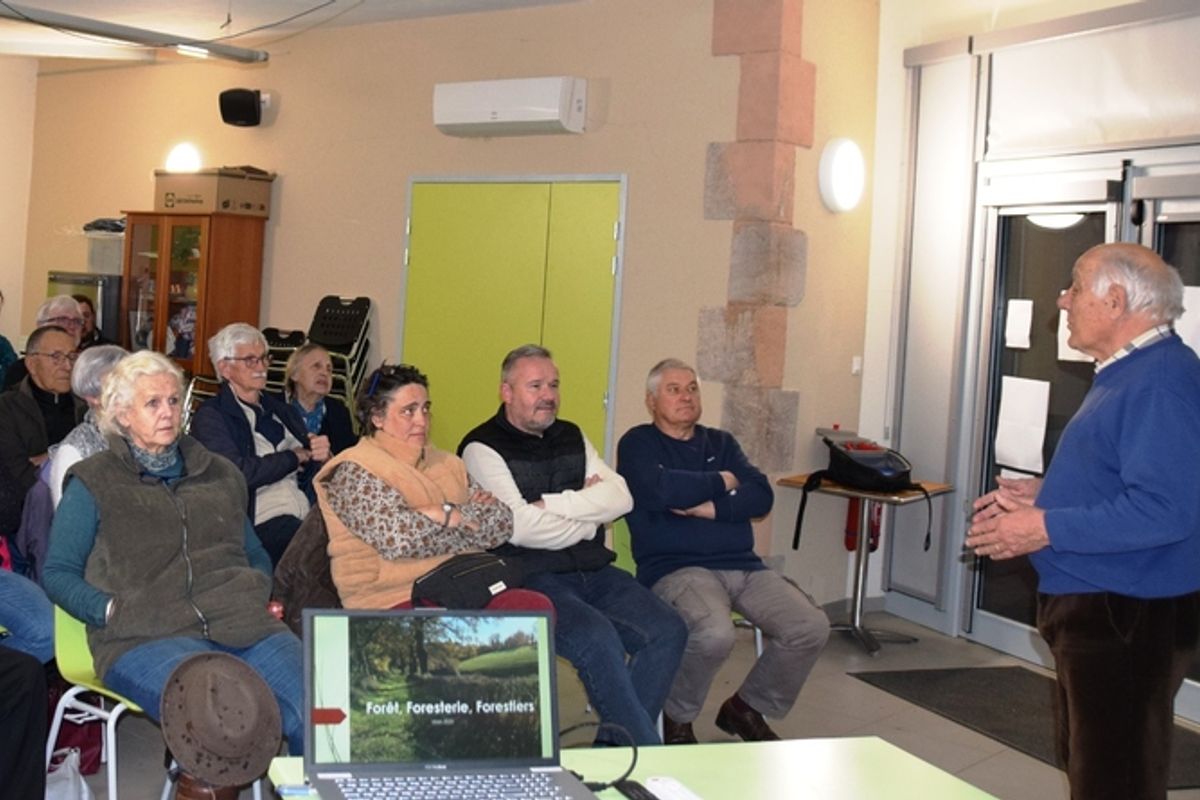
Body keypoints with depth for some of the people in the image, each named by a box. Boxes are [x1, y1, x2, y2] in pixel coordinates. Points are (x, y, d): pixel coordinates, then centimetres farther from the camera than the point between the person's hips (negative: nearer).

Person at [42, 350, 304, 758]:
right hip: (143, 637, -4)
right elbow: (58, 572, 11)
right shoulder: (94, 483, 14)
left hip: (243, 625, 4)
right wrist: (113, 611, -6)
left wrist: (258, 594, 12)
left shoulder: (221, 475, 26)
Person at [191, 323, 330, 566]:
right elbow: (238, 472, -12)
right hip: (262, 525, -6)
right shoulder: (210, 417, 5)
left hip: (308, 517, 6)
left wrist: (322, 455, -2)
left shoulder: (282, 411, 25)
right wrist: (296, 456, 1)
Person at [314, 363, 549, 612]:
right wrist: (463, 517, -3)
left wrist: (444, 513, -7)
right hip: (395, 600, -7)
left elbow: (502, 524, 8)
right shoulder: (355, 472, 0)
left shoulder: (447, 464, 20)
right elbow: (397, 538, -16)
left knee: (537, 606, -21)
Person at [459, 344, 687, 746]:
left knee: (668, 631, -13)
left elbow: (620, 498, 4)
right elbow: (519, 528, -14)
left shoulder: (572, 438, 19)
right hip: (532, 578, -7)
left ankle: (615, 744, -5)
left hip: (594, 573, 7)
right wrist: (589, 519, -1)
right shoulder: (483, 448, -1)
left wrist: (552, 503, -8)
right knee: (595, 636, -31)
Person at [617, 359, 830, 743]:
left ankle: (746, 709, 11)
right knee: (714, 633, -35)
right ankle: (675, 719, -4)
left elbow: (762, 496, 6)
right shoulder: (638, 444, 7)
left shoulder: (721, 442, 22)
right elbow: (661, 490, -16)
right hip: (675, 568, -6)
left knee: (812, 627, -13)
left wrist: (707, 508, -9)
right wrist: (722, 481, -1)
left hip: (743, 566, 6)